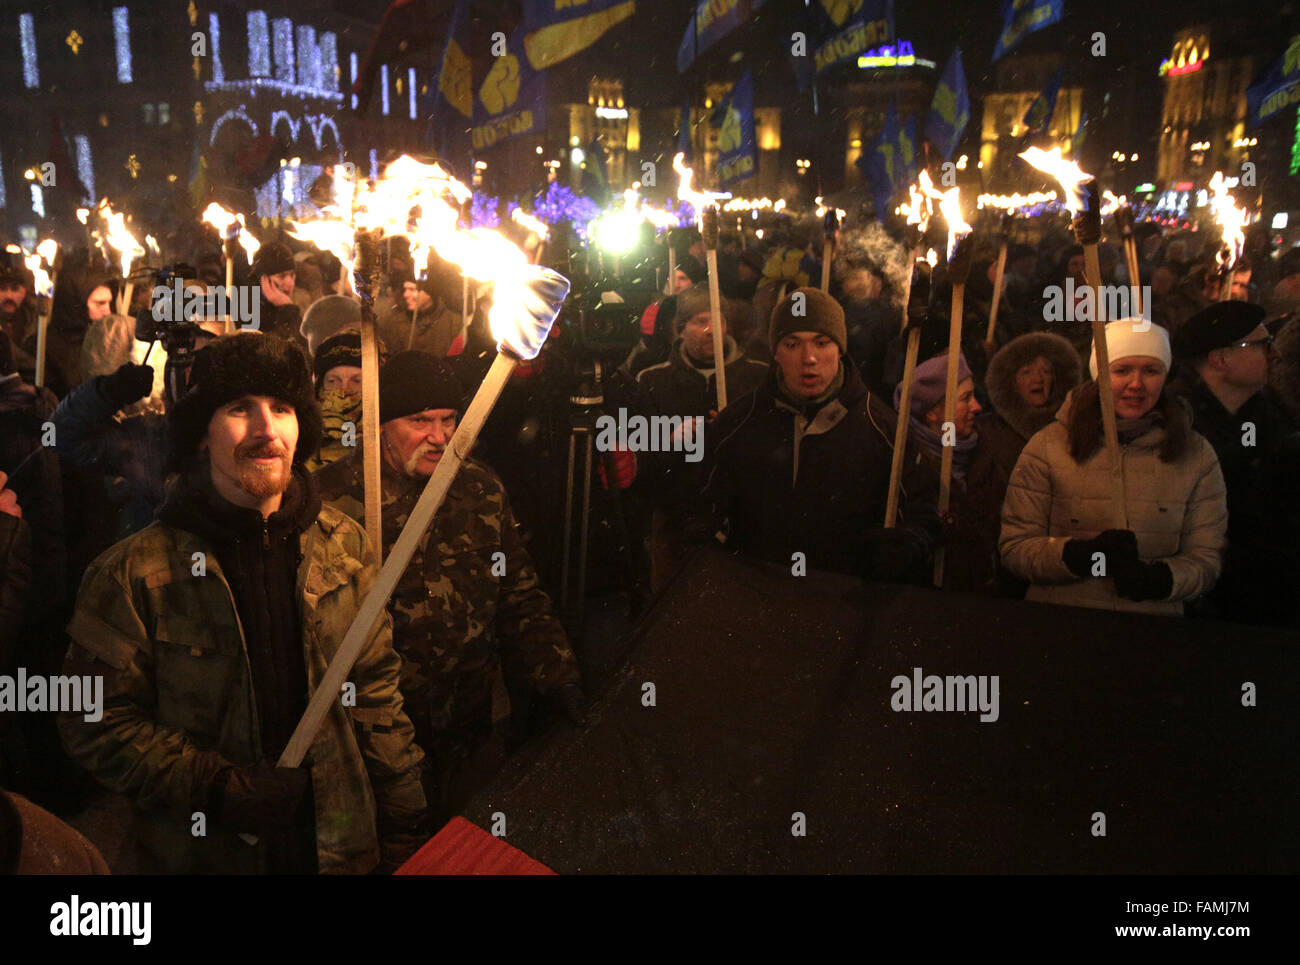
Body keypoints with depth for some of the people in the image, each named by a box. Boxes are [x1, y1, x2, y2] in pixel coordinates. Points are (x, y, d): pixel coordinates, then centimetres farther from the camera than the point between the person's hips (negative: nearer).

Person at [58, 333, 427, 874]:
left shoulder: (343, 545, -3)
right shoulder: (134, 574, -12)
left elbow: (375, 691, 1)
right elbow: (95, 723, -9)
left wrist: (403, 818, 0)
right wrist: (214, 788, -18)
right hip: (205, 851, -2)